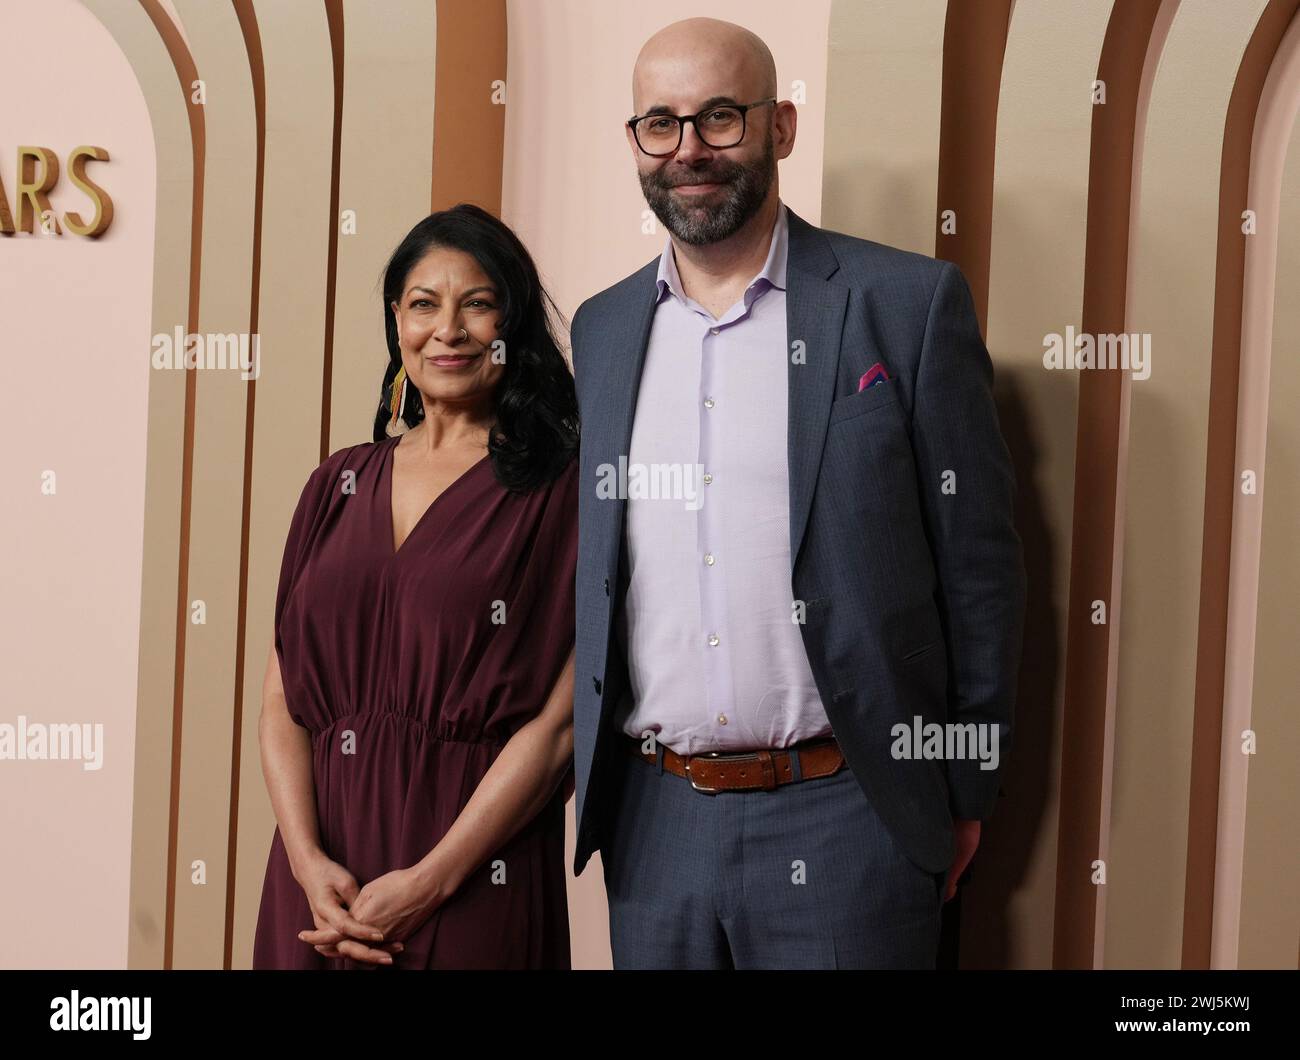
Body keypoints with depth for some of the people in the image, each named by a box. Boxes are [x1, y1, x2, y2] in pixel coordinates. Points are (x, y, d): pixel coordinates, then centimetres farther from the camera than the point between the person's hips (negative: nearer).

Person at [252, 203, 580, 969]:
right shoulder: (337, 486, 9)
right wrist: (308, 861, -10)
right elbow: (284, 696, 4)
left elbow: (558, 720, -11)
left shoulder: (555, 493, -4)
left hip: (476, 872, -4)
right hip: (322, 864, 4)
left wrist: (428, 882, -15)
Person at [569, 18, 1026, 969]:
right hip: (653, 822, 4)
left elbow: (979, 561, -2)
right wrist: (590, 786, 10)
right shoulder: (599, 329, 9)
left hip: (843, 820, -3)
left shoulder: (910, 303, -4)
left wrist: (966, 799, -1)